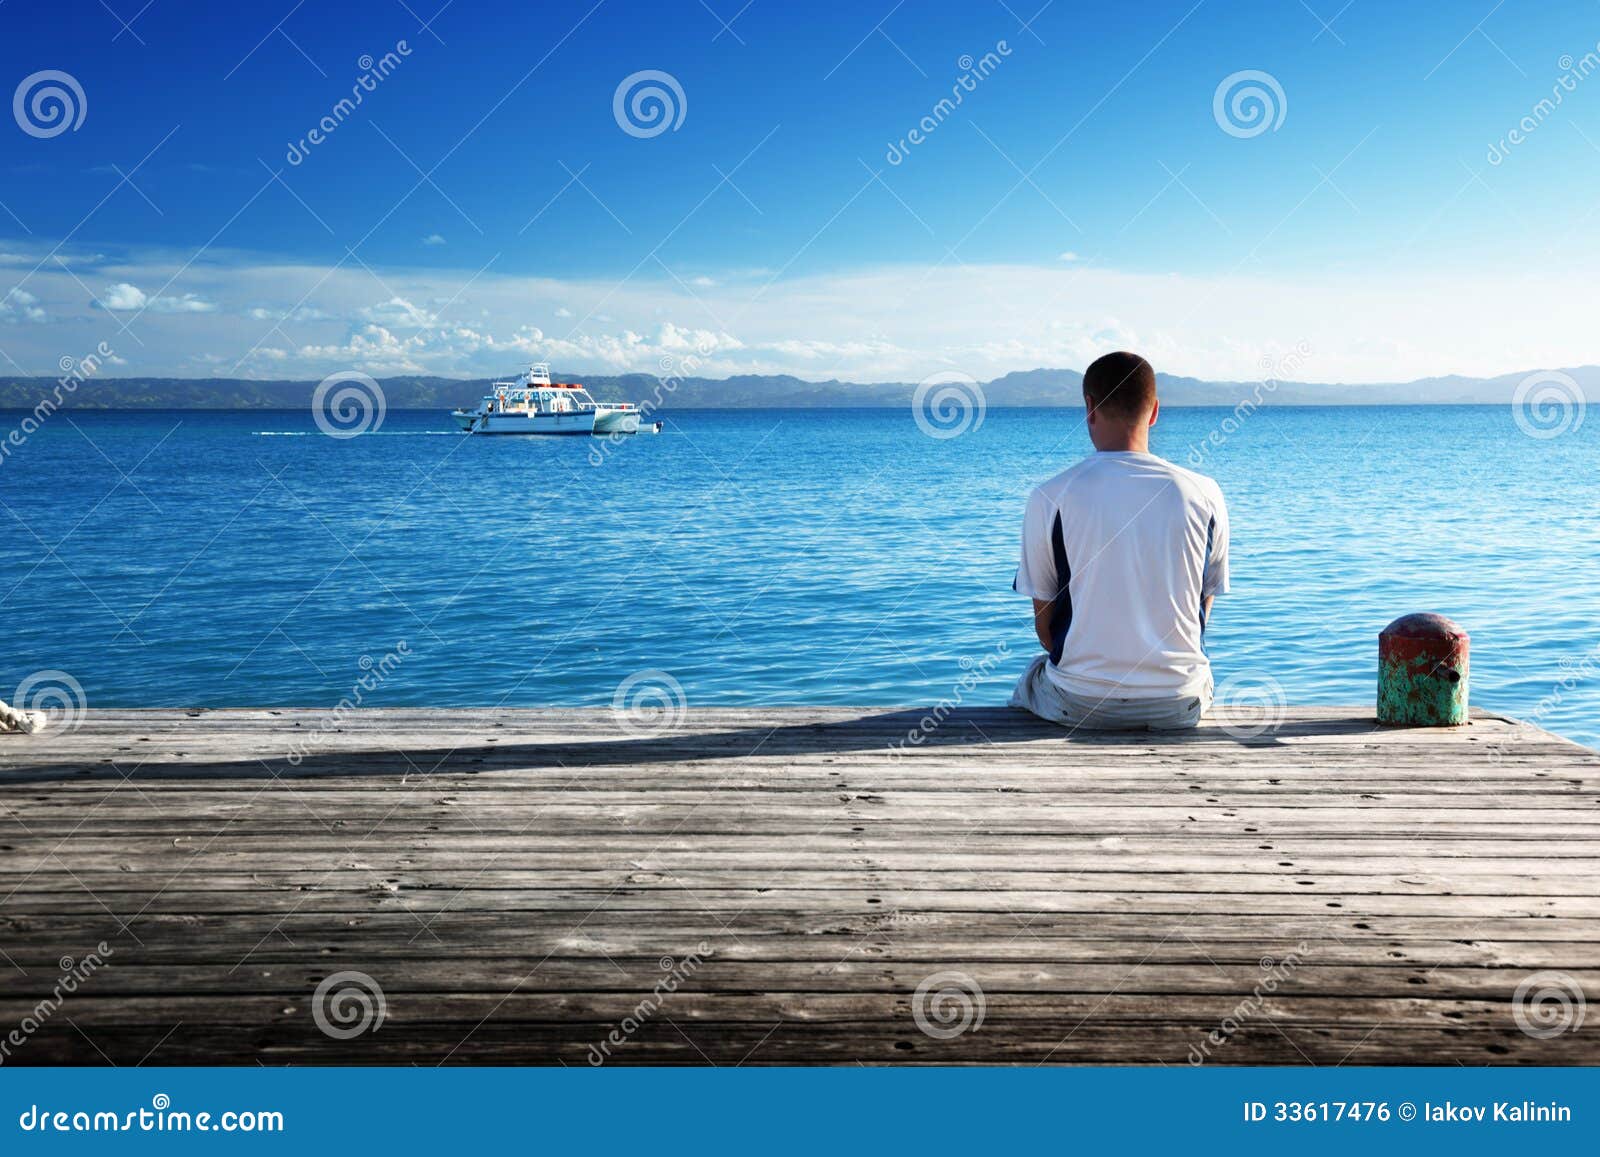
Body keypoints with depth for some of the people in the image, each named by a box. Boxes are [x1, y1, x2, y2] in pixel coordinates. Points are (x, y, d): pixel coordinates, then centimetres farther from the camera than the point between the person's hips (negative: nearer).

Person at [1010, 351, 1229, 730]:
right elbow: (1202, 611, 5)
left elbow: (1045, 623, -3)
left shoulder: (1050, 498, -11)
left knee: (1034, 678, 34)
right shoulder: (1204, 495, -5)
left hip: (1080, 705, -1)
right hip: (1180, 705, 2)